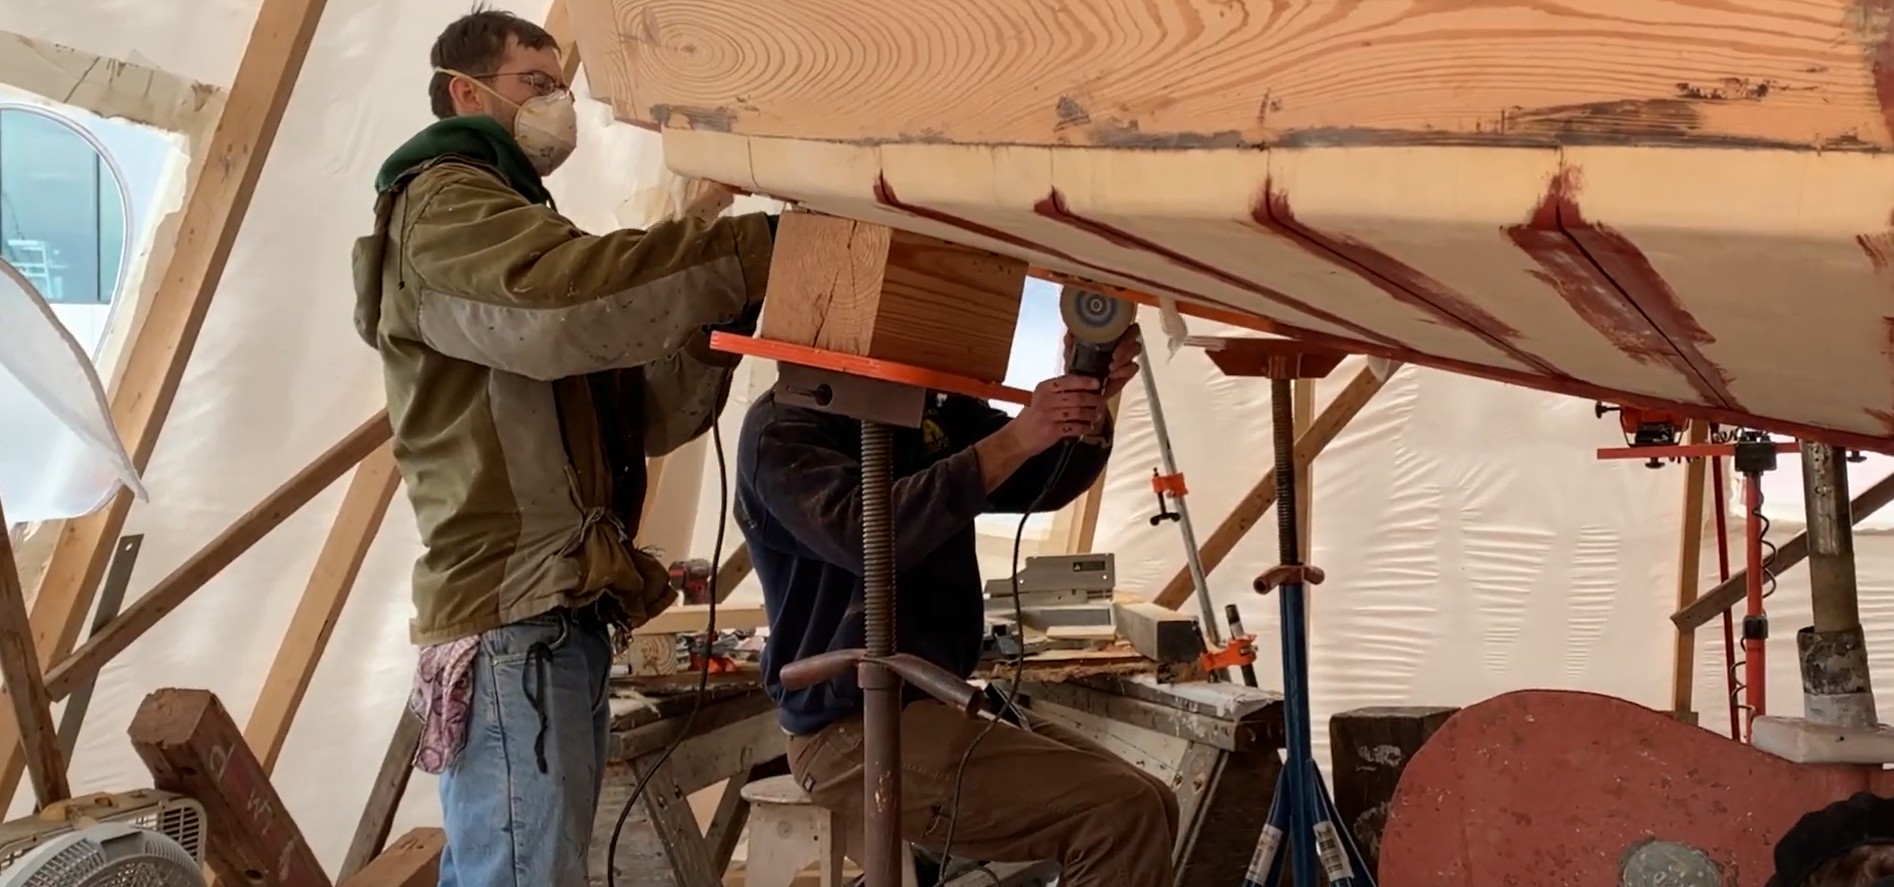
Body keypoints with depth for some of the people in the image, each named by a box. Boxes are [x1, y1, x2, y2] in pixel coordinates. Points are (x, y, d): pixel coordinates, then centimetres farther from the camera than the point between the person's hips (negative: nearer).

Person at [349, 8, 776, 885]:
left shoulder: (513, 220, 28)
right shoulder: (443, 205, -1)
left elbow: (643, 414, 17)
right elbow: (560, 300, -26)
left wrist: (728, 314, 0)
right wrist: (754, 249, -24)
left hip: (556, 611, 10)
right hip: (515, 616, -10)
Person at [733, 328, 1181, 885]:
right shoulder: (785, 423, -10)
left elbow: (1043, 483, 3)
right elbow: (863, 533, -28)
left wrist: (1089, 409, -17)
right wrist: (1014, 441, -32)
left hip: (938, 700, 8)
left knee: (1151, 804, 7)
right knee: (1120, 813, -19)